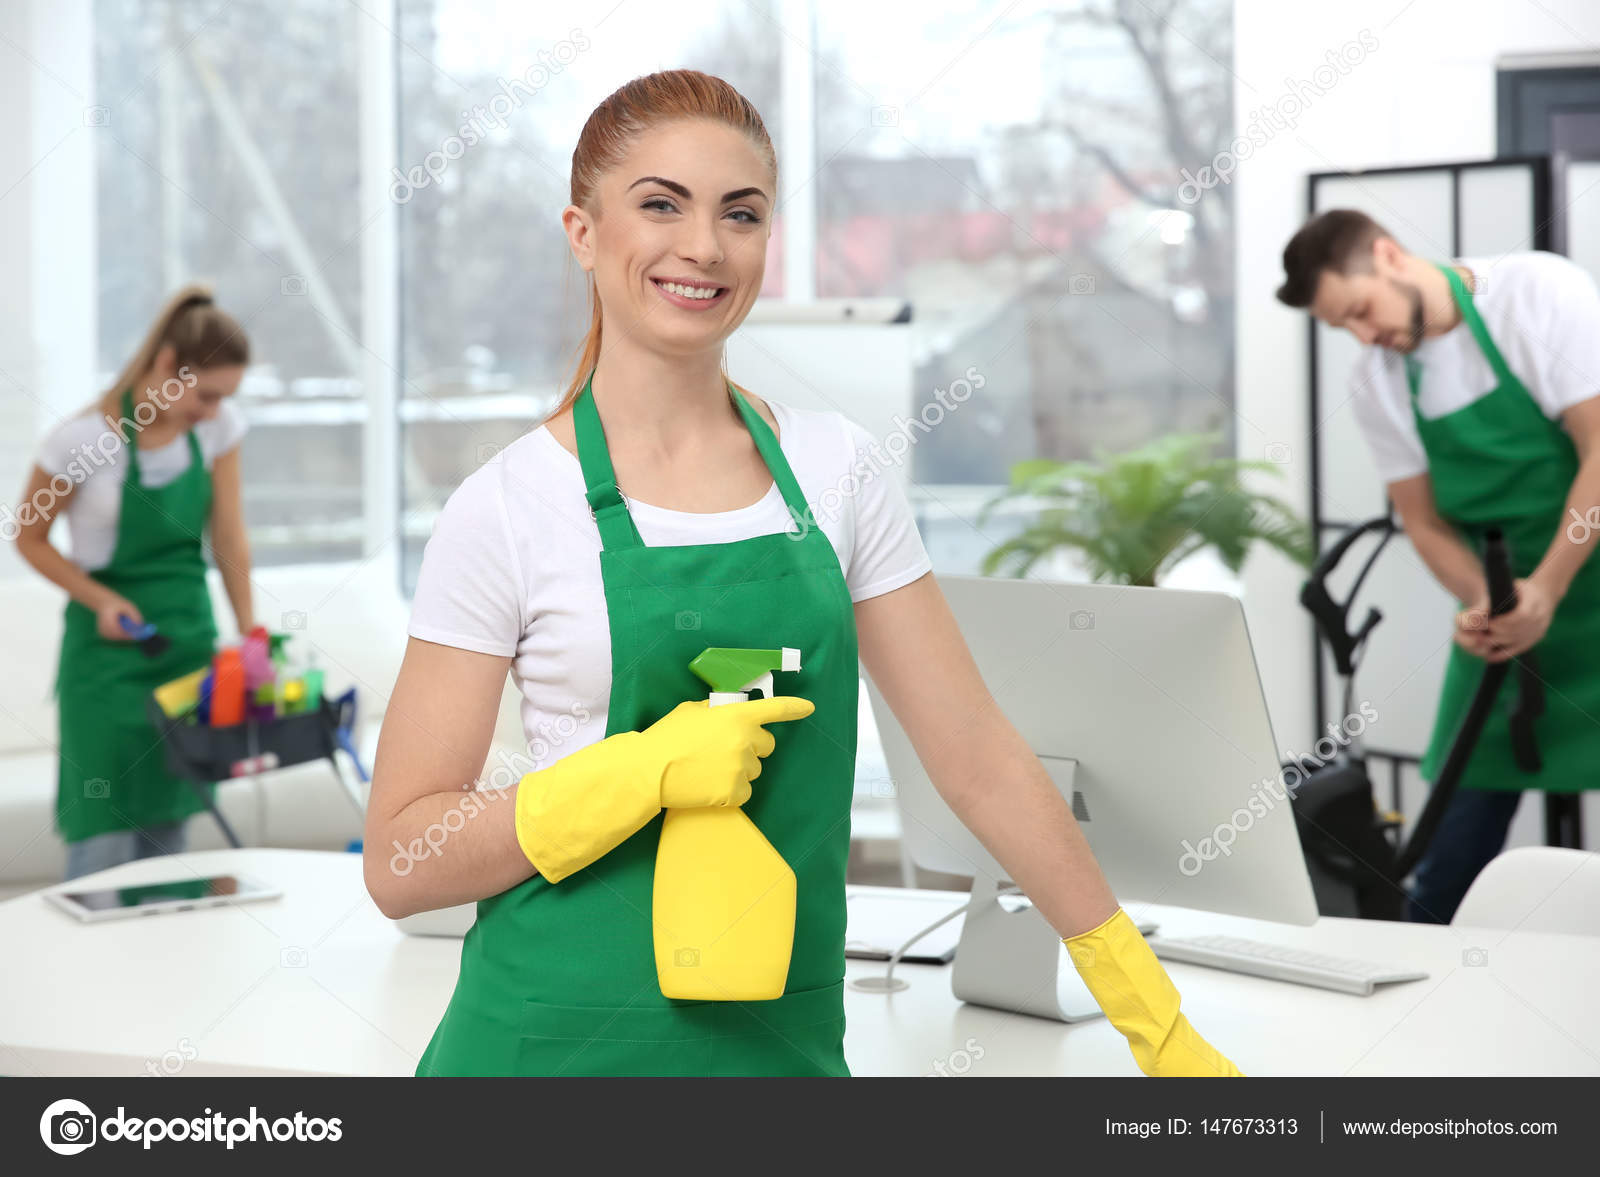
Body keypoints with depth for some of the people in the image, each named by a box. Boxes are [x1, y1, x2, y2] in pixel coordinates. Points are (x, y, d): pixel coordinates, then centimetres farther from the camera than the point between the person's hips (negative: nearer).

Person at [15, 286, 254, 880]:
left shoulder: (219, 427, -4)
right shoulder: (83, 437, -17)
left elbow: (229, 539, 3)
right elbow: (30, 538, -5)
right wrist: (103, 602, -16)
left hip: (190, 637, 5)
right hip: (109, 649, -4)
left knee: (167, 826, 9)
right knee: (104, 843, -8)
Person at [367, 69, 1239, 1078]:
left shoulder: (834, 468, 1)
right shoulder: (508, 510, -8)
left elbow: (978, 755, 3)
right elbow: (400, 863, -8)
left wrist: (1154, 1019, 1)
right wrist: (649, 769, -20)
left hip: (785, 1033, 3)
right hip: (570, 1034, -3)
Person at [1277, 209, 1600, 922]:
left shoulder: (1541, 293, -14)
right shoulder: (1375, 384, 1)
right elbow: (1426, 522, 4)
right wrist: (1481, 601, -16)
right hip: (1510, 600, 4)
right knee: (1463, 816, 3)